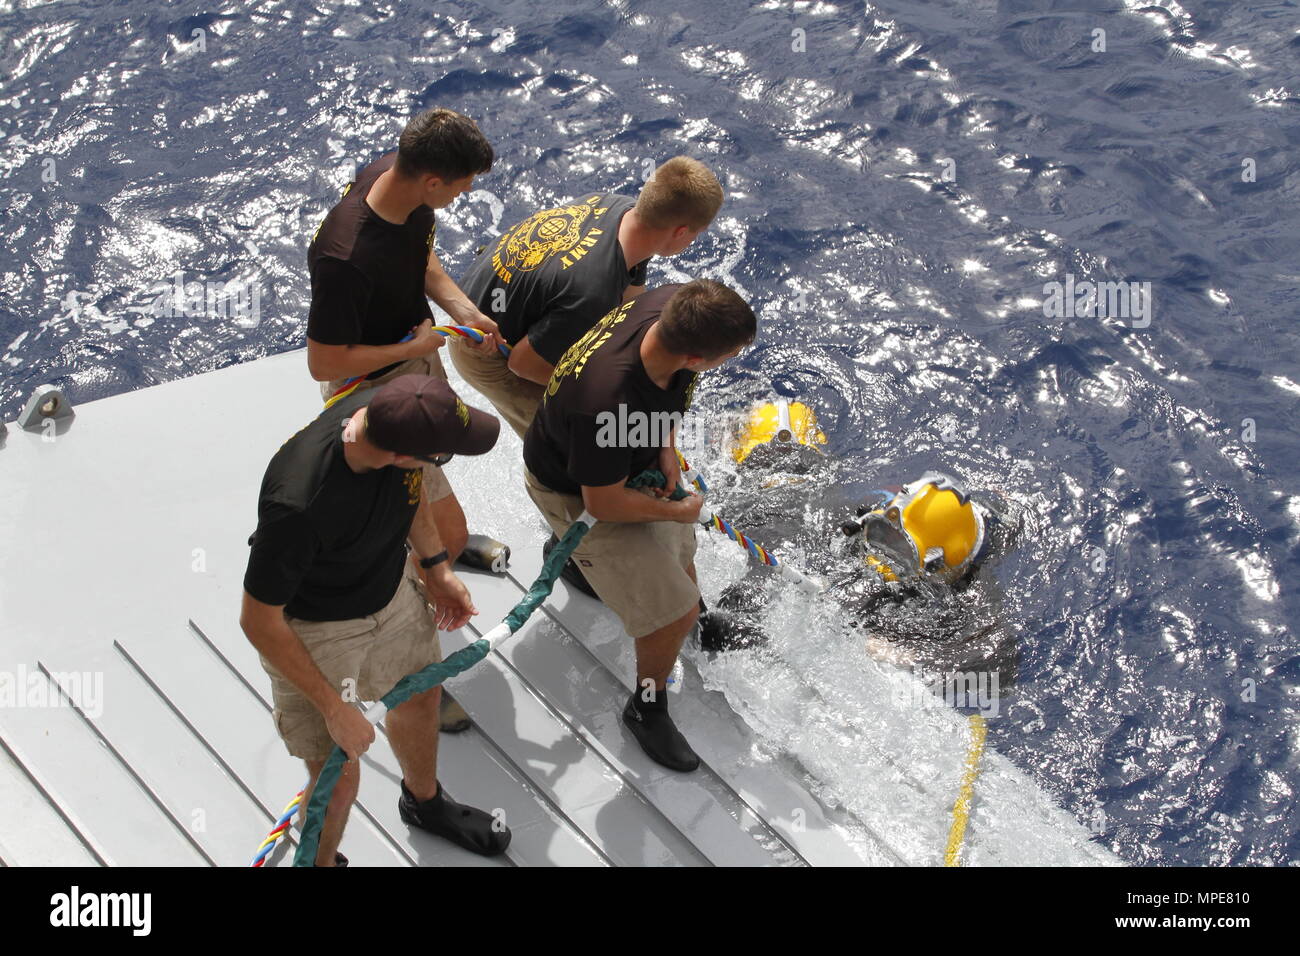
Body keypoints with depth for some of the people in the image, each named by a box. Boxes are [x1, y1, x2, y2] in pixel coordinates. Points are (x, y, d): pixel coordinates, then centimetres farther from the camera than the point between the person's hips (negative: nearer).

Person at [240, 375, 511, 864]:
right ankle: (320, 859, 37)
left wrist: (436, 565, 7)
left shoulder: (389, 409, -25)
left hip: (392, 587, 7)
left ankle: (424, 801, 59)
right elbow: (259, 622, -28)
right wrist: (334, 708, -22)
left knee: (420, 698, 27)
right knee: (339, 774, 3)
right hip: (313, 628, -7)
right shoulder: (299, 505, -43)